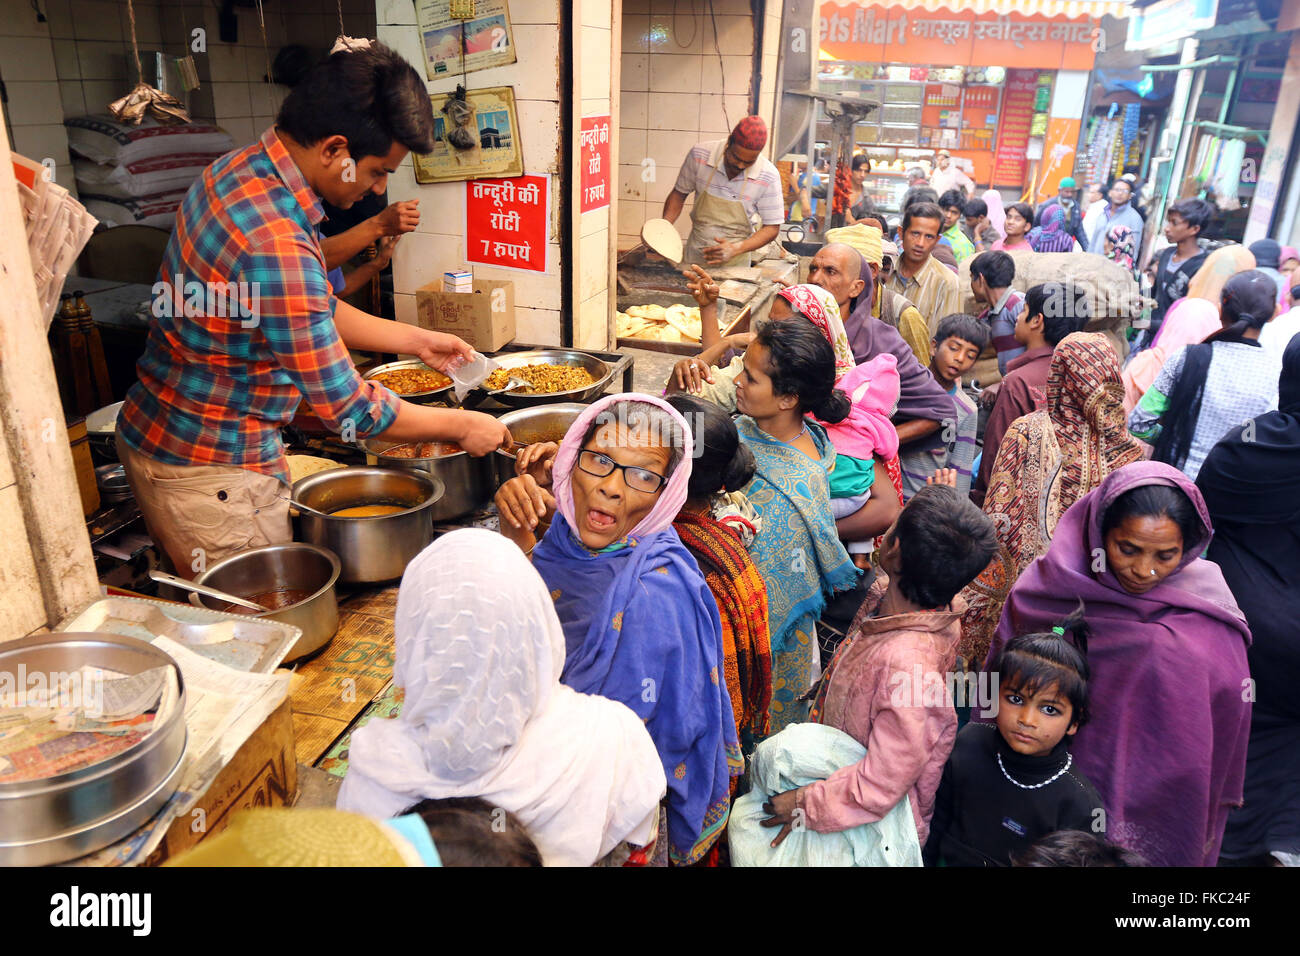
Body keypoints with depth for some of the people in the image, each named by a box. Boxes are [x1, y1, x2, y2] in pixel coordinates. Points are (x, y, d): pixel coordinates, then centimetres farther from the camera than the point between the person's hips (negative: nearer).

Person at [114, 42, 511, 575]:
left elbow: (313, 308, 14)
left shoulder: (244, 170, 1)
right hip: (210, 473, -10)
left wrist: (414, 339, 12)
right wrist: (461, 426, -12)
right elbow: (349, 409, -24)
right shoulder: (275, 245, -31)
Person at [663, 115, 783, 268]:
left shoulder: (768, 177, -16)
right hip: (695, 254, 1)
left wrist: (736, 249, -25)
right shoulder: (699, 154, -12)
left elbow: (772, 228, -10)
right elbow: (679, 193, 2)